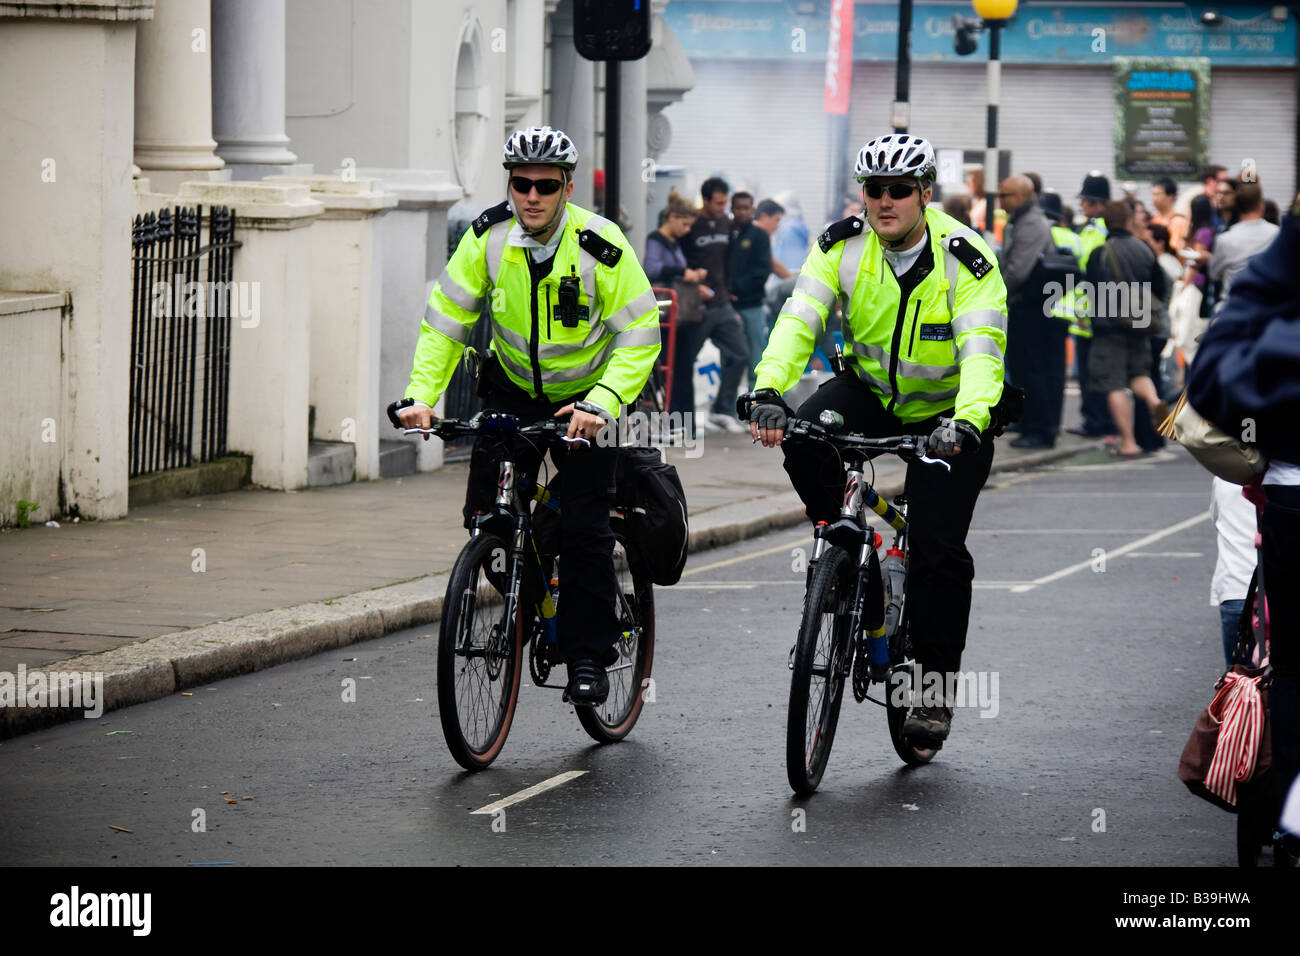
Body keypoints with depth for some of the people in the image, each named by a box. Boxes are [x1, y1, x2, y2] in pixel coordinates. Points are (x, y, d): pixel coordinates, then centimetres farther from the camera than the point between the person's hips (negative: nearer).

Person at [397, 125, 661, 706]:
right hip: (513, 390, 3)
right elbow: (445, 319, -8)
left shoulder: (601, 246, -23)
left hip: (585, 400, -3)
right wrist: (421, 393, -21)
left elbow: (640, 336, -22)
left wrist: (600, 403, -36)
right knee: (487, 510, -12)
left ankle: (588, 658, 3)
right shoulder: (489, 237, -14)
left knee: (585, 528, -10)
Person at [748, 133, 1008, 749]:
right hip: (869, 387, 3)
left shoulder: (966, 259, -24)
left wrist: (968, 422, -53)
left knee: (938, 549, -13)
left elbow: (983, 350, -34)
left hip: (944, 408, -3)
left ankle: (937, 690, 2)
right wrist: (767, 392, -42)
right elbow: (798, 321, -24)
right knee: (805, 438, -30)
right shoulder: (842, 246, -14)